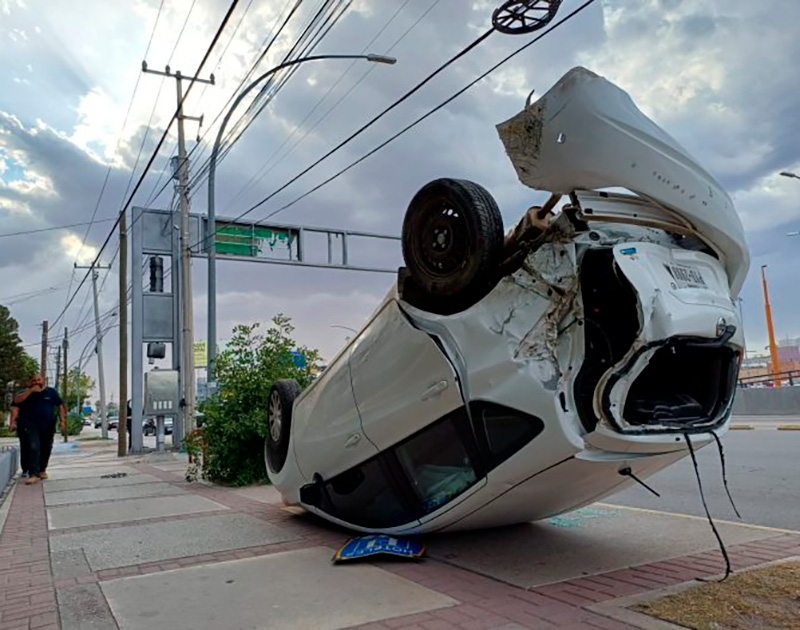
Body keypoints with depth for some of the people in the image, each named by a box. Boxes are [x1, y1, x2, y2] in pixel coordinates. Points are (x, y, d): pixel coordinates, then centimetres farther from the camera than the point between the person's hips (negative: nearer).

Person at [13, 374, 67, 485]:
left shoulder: (51, 392, 6)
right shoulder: (27, 392, 6)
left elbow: (60, 405, 7)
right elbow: (17, 400, -11)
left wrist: (63, 420, -1)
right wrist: (31, 390, -16)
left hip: (48, 426, 1)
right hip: (31, 425, -1)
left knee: (46, 449, 9)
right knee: (33, 448, -14)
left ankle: (42, 470, 28)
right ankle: (33, 474, -17)